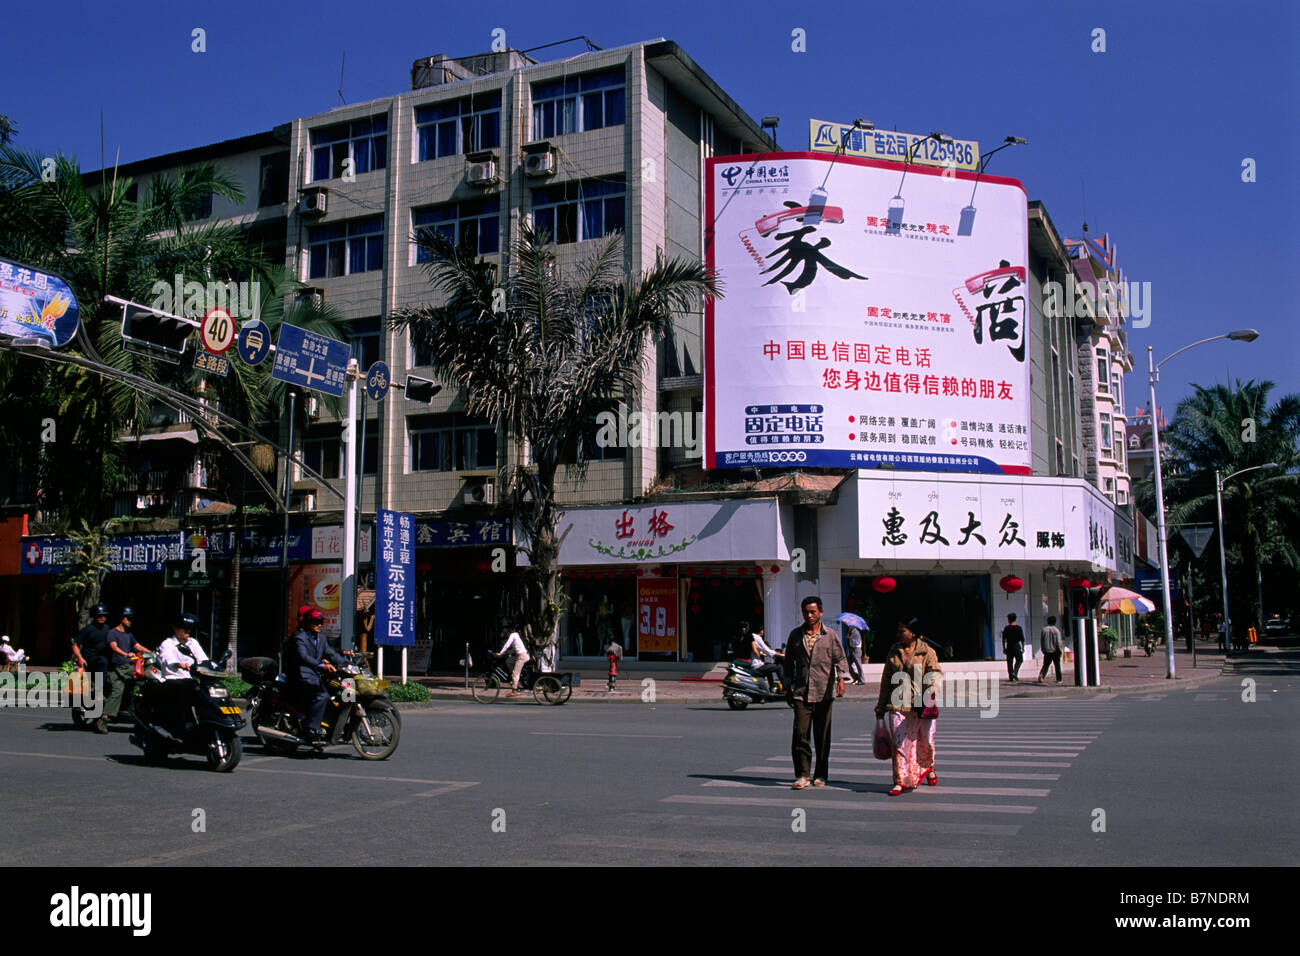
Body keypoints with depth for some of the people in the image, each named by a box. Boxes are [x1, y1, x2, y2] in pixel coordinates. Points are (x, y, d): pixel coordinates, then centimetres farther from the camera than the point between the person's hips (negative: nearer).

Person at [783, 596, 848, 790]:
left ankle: (820, 775, 16)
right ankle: (802, 775, -3)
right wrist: (788, 687, 12)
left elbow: (840, 659, 1)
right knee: (800, 733, -10)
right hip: (801, 692, 1)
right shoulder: (795, 635, 9)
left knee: (822, 736, 5)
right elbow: (789, 662, 16)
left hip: (824, 693, 0)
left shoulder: (830, 635, 5)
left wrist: (841, 679, -15)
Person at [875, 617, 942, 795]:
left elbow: (937, 672, -9)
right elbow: (886, 680, 17)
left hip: (920, 706, -2)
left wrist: (932, 682, -32)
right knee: (899, 743, -6)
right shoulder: (894, 652, 12)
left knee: (925, 741, 10)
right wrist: (881, 706, 18)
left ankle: (928, 768, 39)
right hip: (898, 705, 2)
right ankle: (901, 781, -1)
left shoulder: (927, 652, 0)